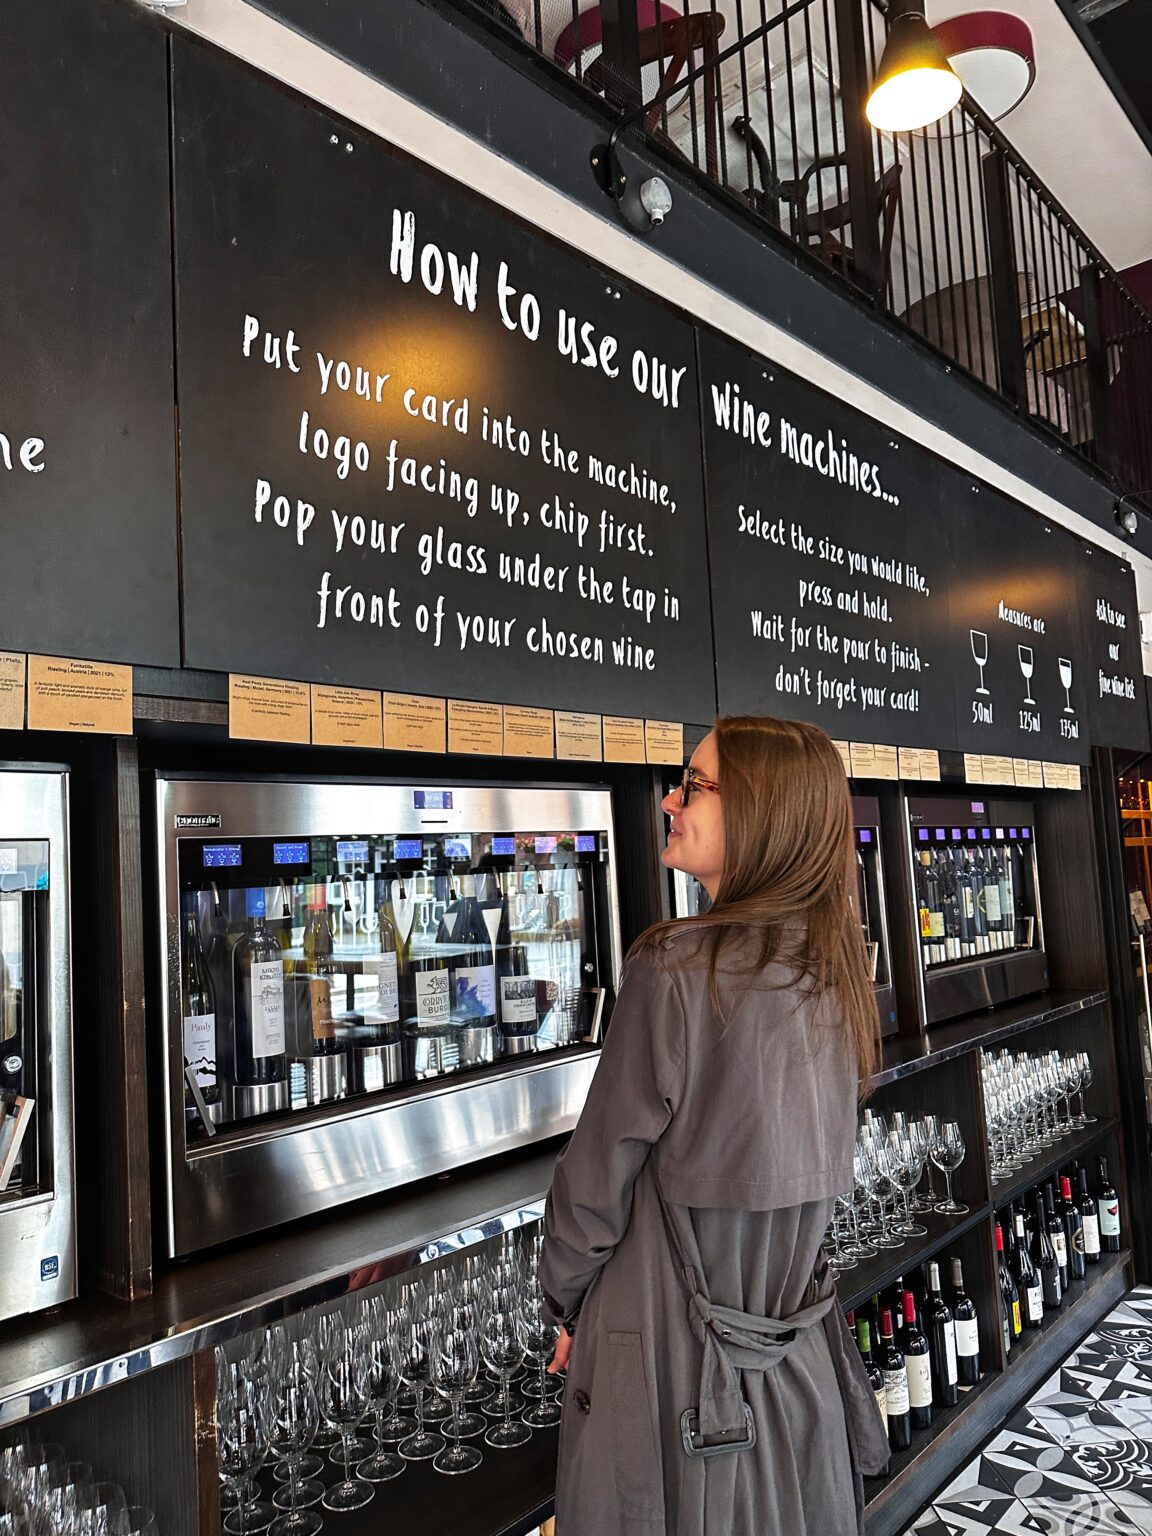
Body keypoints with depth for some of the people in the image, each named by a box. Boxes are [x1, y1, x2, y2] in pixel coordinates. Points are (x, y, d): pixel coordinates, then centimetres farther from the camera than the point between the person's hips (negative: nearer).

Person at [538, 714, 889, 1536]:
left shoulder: (678, 968, -23)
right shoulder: (835, 966, -3)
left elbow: (601, 1167, -15)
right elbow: (812, 1156, 7)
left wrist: (569, 1300, 1)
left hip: (677, 1359, -6)